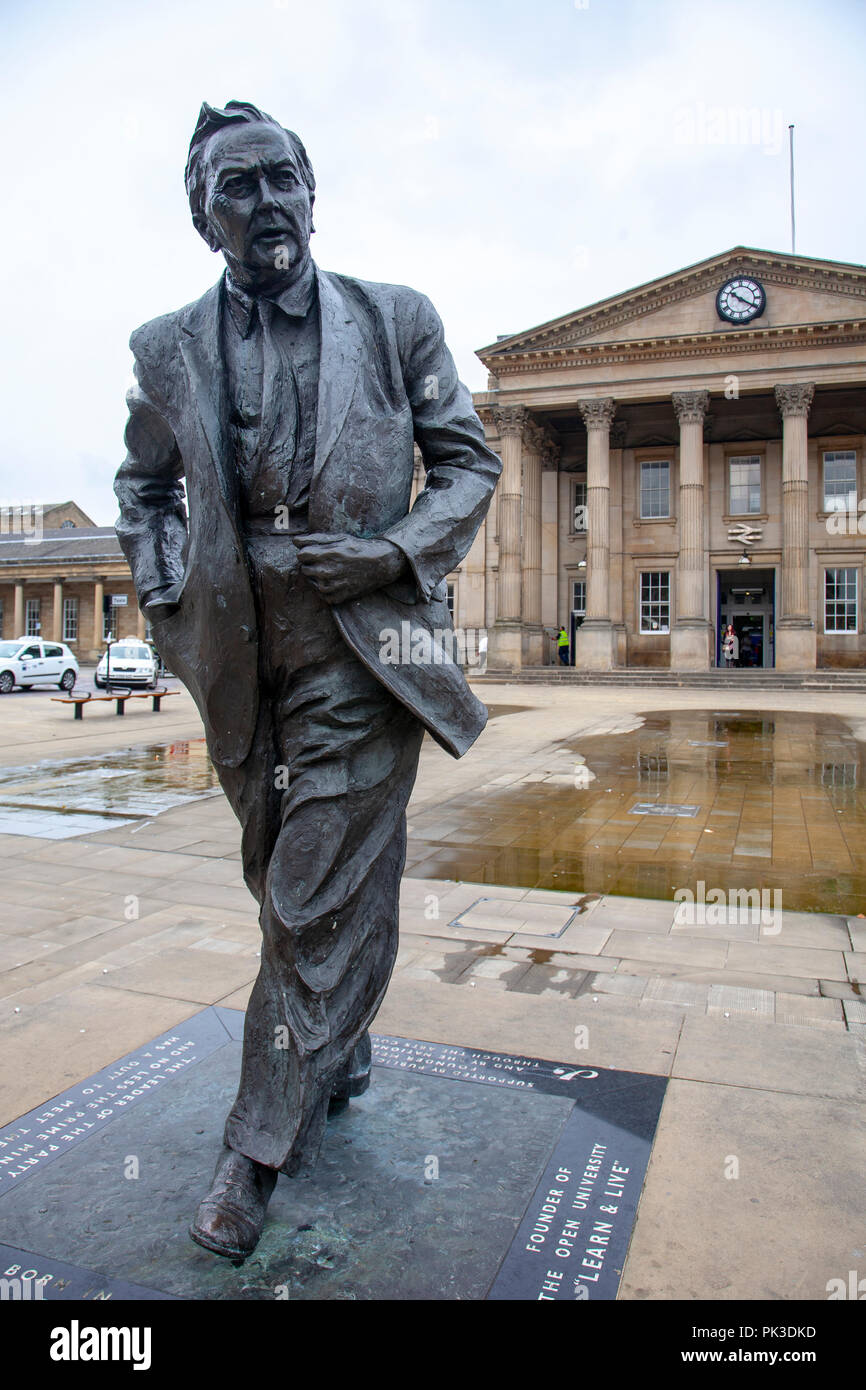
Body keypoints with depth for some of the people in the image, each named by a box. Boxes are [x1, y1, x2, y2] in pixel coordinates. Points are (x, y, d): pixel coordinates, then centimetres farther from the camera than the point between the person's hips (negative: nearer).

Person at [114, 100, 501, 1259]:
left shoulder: (397, 320, 2)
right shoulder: (168, 350, 8)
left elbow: (468, 462, 5)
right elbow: (145, 484, 21)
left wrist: (395, 551, -12)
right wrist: (165, 600, 6)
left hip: (365, 652, -3)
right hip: (241, 661, 4)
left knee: (318, 903, -3)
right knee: (291, 888, 17)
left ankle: (263, 1147, 14)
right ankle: (343, 1053, 42)